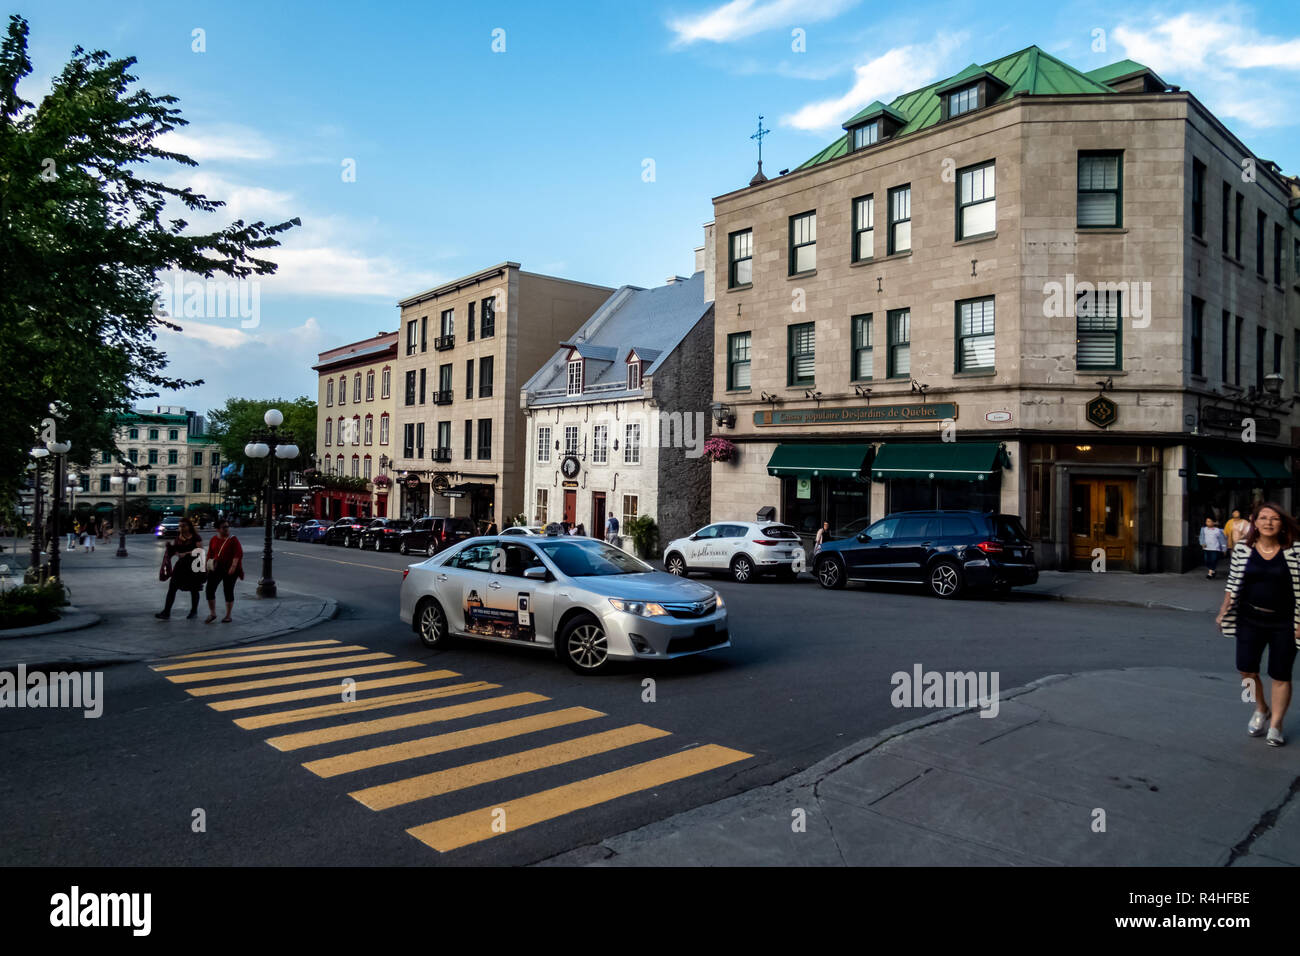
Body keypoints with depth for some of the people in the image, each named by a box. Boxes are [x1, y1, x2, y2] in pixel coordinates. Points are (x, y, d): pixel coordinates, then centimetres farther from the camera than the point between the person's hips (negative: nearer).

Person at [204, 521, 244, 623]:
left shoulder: (233, 539, -5)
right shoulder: (214, 539, 9)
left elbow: (238, 554, -12)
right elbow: (210, 553, 18)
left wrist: (233, 566, -21)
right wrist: (209, 563, 8)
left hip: (229, 569, -4)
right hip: (216, 568, 4)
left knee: (228, 591, 2)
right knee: (209, 589, -2)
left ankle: (228, 616, 13)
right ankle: (212, 614, 12)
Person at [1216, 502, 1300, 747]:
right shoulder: (1243, 550, -1)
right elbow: (1233, 584, 7)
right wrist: (1223, 612, 6)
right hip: (1250, 619, 2)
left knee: (1280, 676, 5)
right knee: (1246, 669, 1)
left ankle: (1275, 725, 18)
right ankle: (1261, 709, 28)